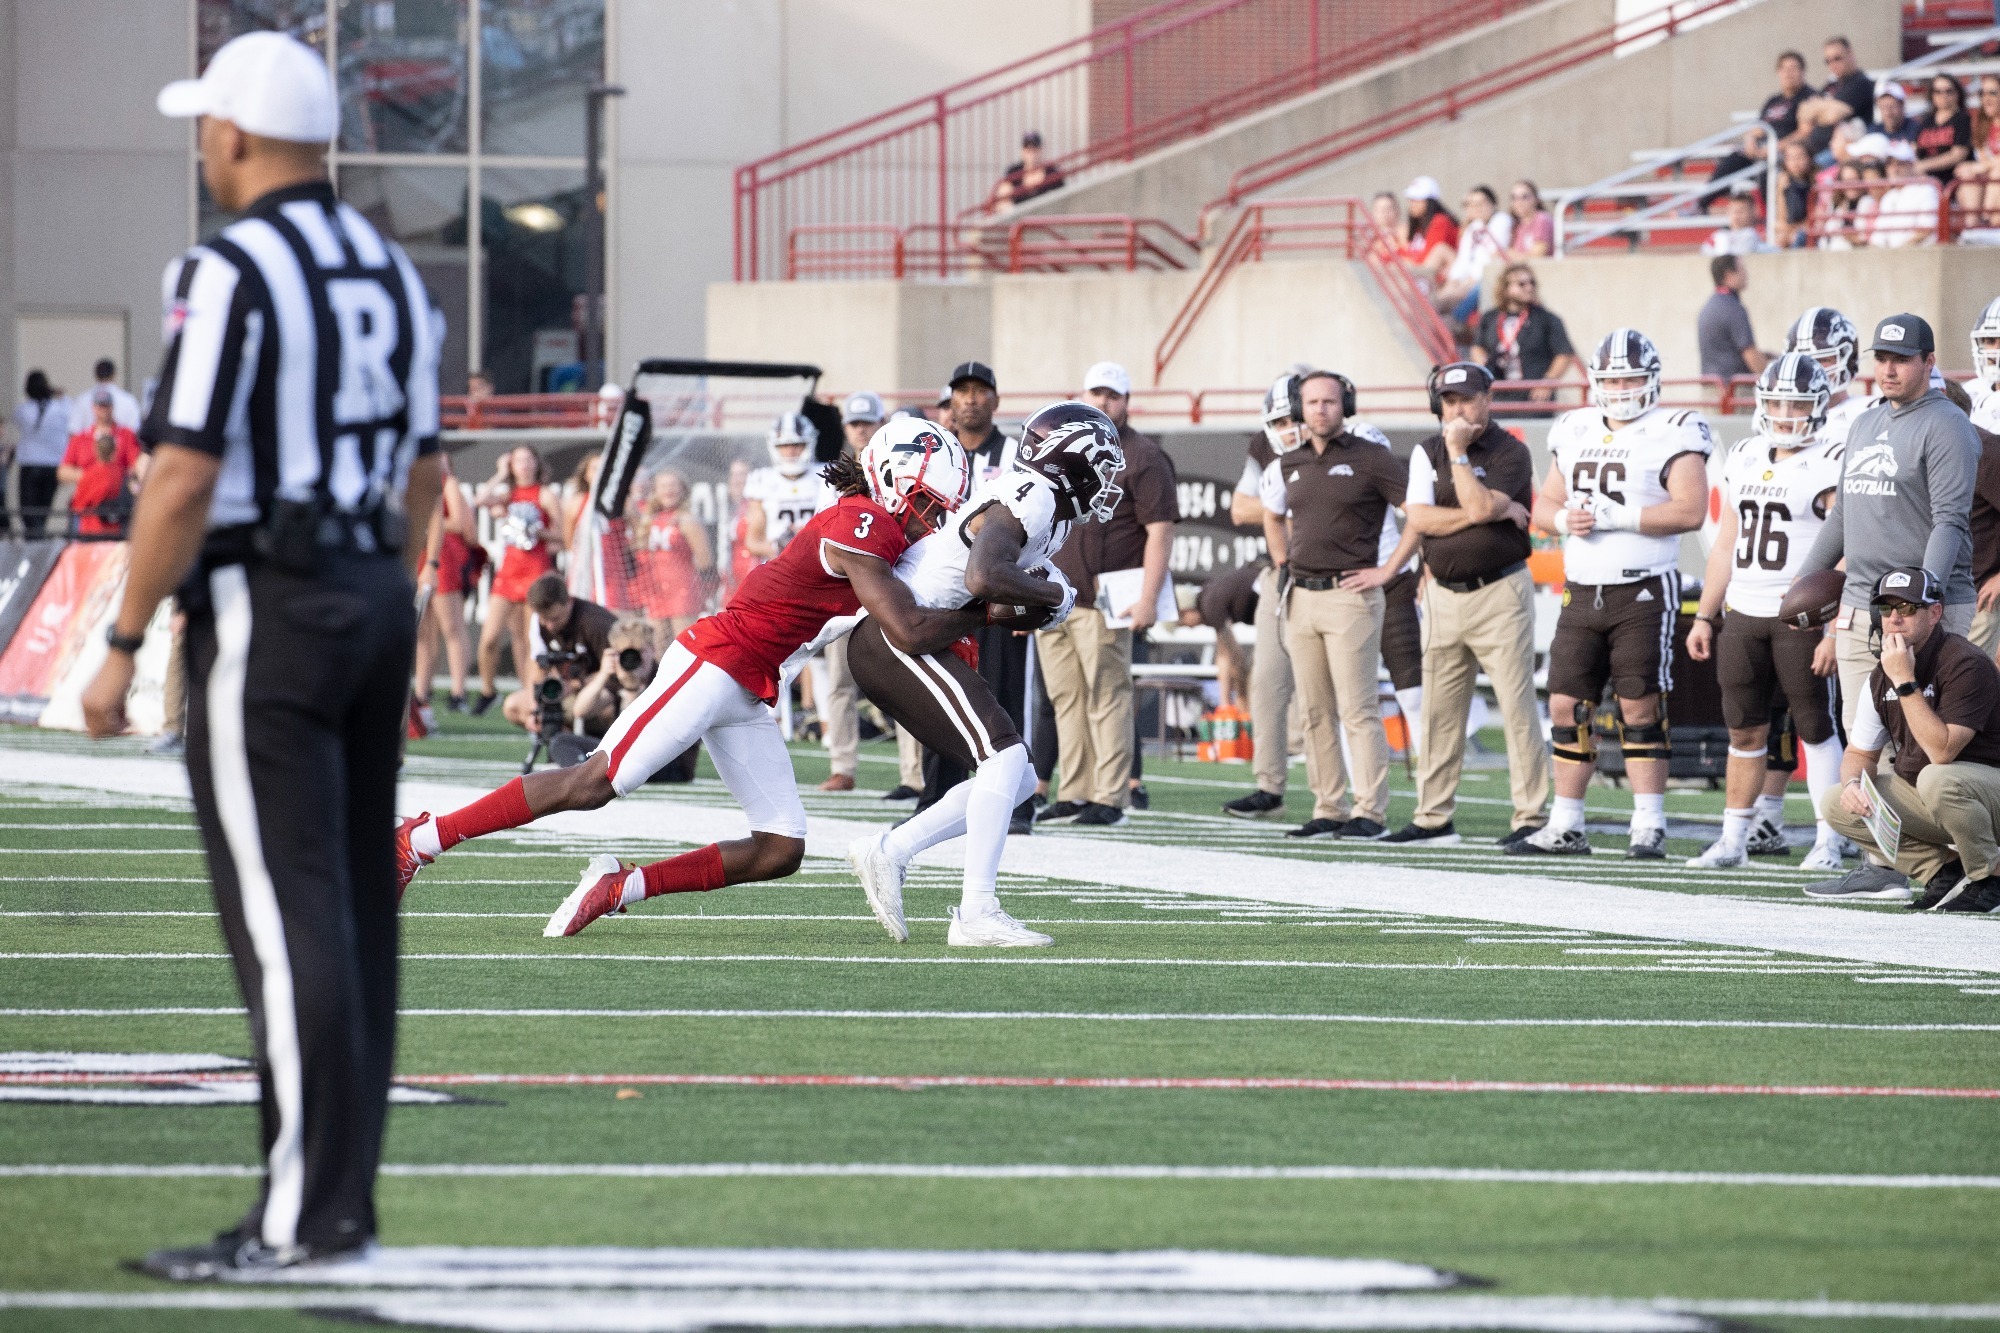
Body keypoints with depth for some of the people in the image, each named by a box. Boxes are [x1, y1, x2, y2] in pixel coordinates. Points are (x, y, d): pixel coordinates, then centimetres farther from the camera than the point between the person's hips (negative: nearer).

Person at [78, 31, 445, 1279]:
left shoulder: (231, 274, -14)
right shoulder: (393, 273, 11)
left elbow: (184, 482, -18)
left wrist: (124, 645, -11)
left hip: (265, 608, -8)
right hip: (377, 599, 8)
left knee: (286, 917, -9)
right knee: (352, 907, 9)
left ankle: (306, 1213, -11)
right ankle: (343, 1201, 12)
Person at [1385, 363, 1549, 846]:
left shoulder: (1510, 454, -6)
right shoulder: (1428, 454, 8)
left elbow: (1479, 506, -20)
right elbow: (1419, 520, -6)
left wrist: (1458, 452, -12)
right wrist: (1488, 513, -13)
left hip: (1499, 592, -5)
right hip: (1444, 594, 5)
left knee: (1517, 707, -7)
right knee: (1439, 712, 9)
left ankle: (1532, 817, -5)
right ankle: (1434, 818, 16)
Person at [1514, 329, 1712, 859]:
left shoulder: (1671, 436, -5)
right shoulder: (1575, 434, 14)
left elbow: (1689, 511, -16)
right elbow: (1544, 504, 20)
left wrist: (1616, 517, -20)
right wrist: (1564, 520, -4)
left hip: (1643, 591, -6)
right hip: (1581, 591, 6)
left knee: (1640, 707, -5)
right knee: (1567, 706, 5)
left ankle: (1649, 825, 0)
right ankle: (1565, 826, 11)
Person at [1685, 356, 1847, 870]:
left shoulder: (1831, 466, -7)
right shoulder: (1744, 460, 14)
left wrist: (1836, 631, -17)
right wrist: (1705, 617, 16)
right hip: (1743, 615, 6)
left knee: (1814, 727, -1)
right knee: (1745, 729, 8)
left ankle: (1828, 841, 4)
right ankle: (1734, 838, 13)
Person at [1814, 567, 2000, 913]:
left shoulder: (1967, 665, -21)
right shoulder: (1882, 676, 4)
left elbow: (1941, 752, -31)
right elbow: (1860, 753, 10)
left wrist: (1905, 682, -31)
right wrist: (1852, 783, -14)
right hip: (1920, 794, 8)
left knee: (1935, 779, -39)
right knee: (1836, 805, -7)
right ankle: (1945, 870, -1)